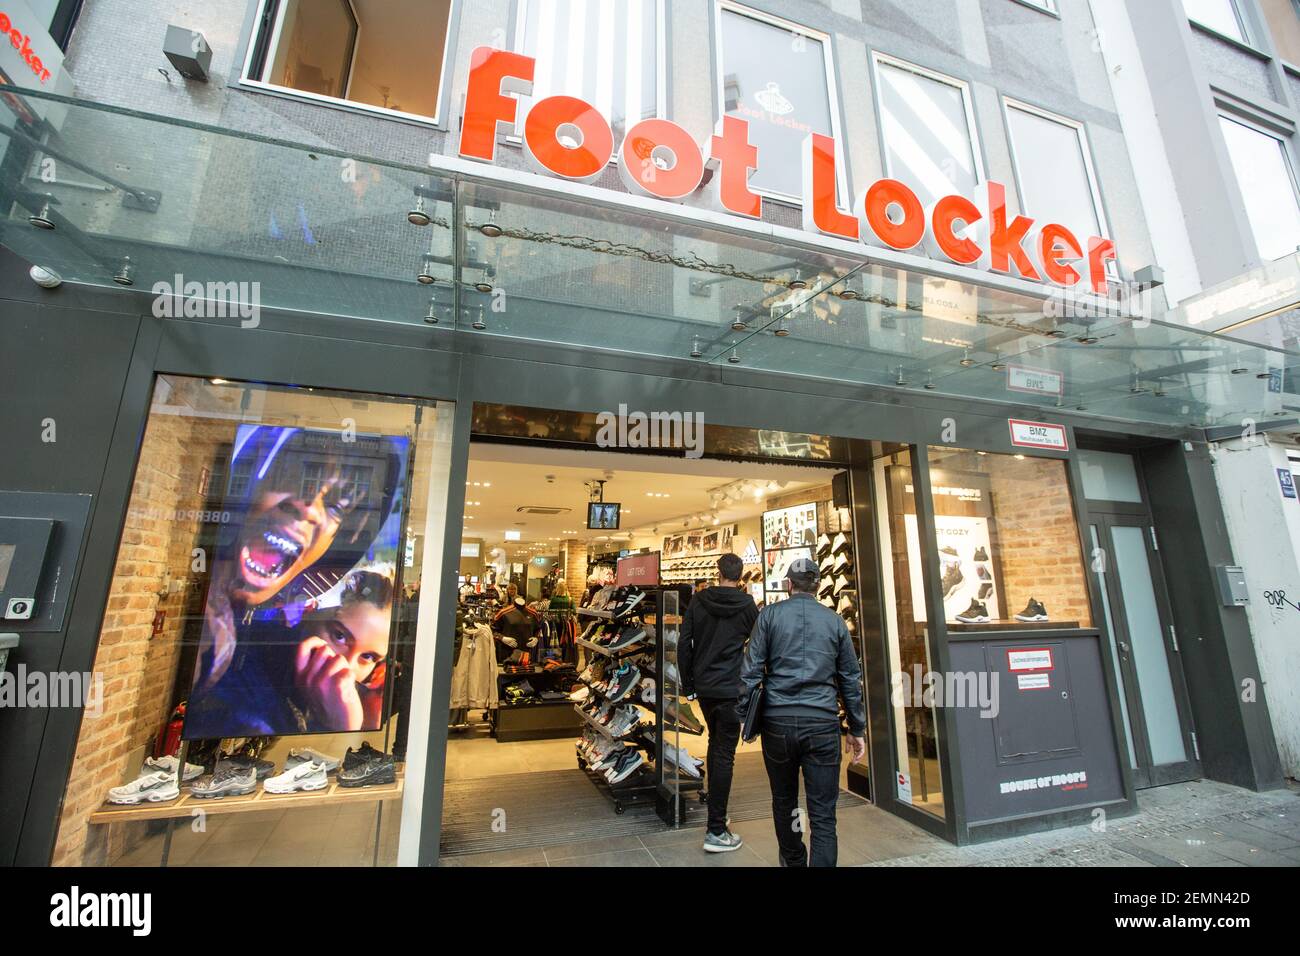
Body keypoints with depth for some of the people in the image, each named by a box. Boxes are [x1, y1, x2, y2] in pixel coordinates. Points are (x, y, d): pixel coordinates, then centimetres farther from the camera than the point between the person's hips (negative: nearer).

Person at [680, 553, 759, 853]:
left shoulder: (698, 601, -2)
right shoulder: (747, 605, -7)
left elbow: (684, 644, -2)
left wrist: (687, 684, 6)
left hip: (703, 687, 4)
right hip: (731, 688, -4)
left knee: (715, 742, 22)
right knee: (725, 754, 2)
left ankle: (715, 809, 34)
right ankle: (715, 831, 6)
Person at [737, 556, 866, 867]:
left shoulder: (770, 614, 0)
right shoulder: (835, 621, 5)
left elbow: (751, 669, -4)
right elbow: (851, 679, 10)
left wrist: (744, 714, 2)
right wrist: (857, 729, 17)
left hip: (777, 721, 0)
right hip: (822, 724, 0)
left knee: (784, 799, 21)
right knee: (823, 814, 6)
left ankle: (794, 860, 41)